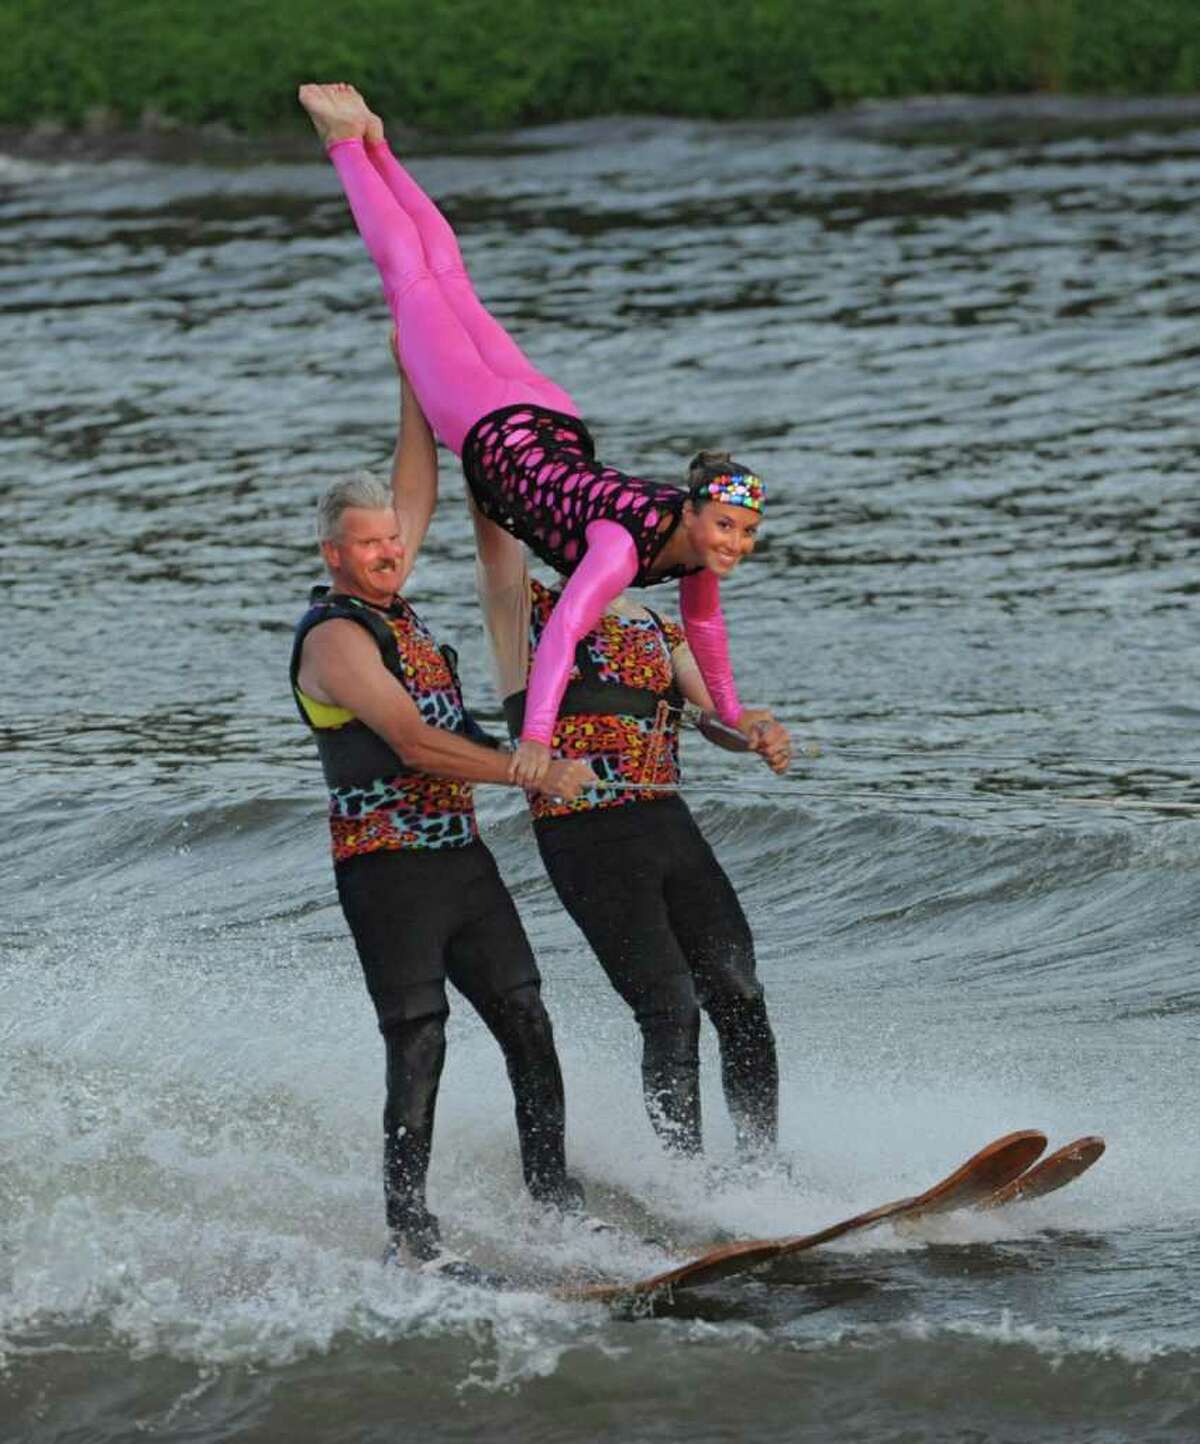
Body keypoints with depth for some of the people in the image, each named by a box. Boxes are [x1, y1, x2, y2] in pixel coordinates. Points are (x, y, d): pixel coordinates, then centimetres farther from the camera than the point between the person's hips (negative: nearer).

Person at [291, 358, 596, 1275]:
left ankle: (554, 1199, 8)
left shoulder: (391, 606, 13)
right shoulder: (336, 638, -12)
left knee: (528, 1027, 4)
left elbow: (416, 491, 22)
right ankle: (409, 1230, -6)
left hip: (462, 856, 8)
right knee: (418, 1051, -9)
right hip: (388, 870, -8)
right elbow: (413, 742, -22)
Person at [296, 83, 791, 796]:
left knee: (452, 284, 25)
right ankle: (349, 142, 33)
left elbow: (703, 622, 1)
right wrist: (535, 740, -62)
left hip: (556, 426, 5)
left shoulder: (702, 546, -20)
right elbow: (565, 630, -52)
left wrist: (732, 711, 10)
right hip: (496, 436, -5)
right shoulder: (626, 543, -41)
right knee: (411, 277, 16)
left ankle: (375, 148, 44)